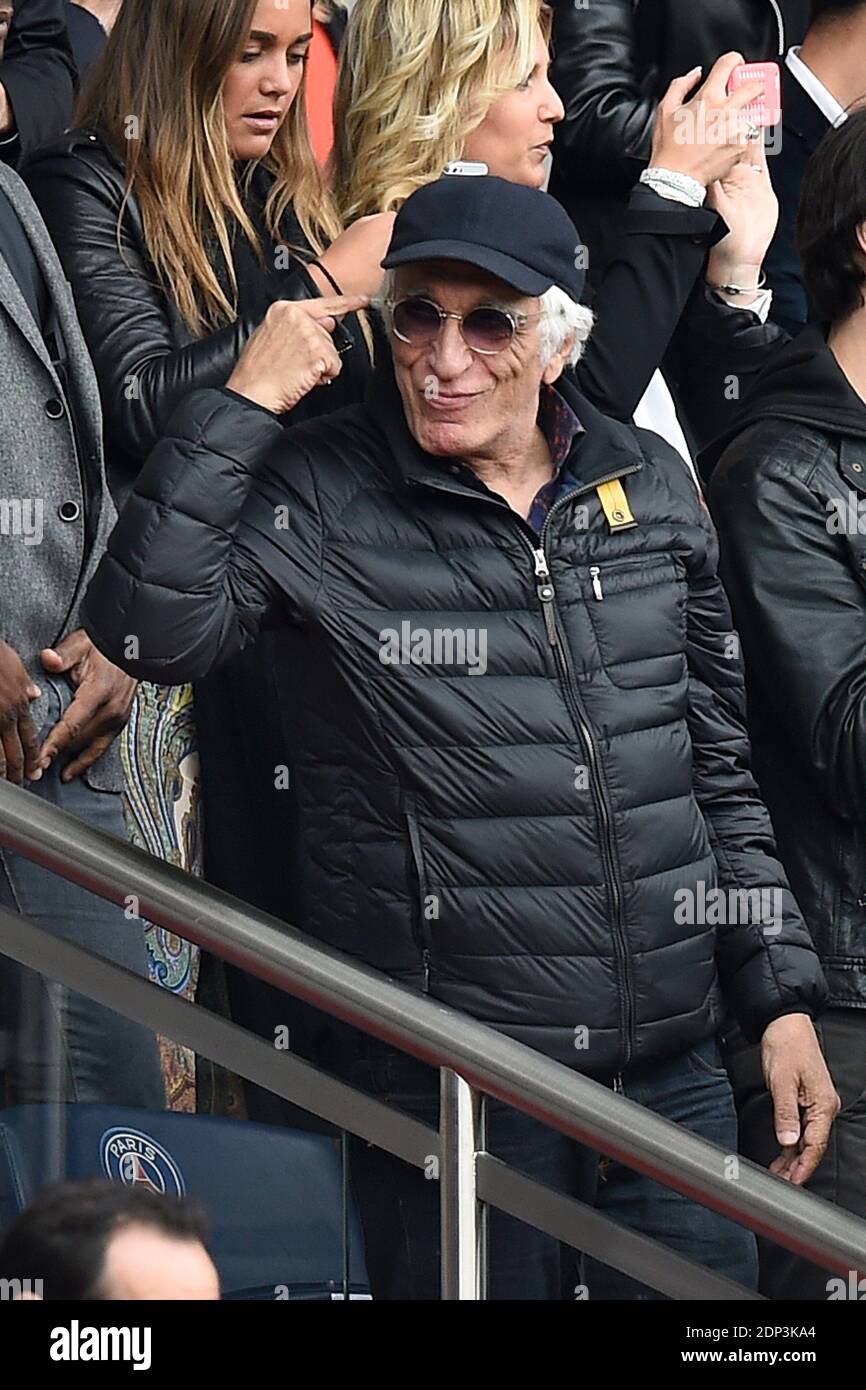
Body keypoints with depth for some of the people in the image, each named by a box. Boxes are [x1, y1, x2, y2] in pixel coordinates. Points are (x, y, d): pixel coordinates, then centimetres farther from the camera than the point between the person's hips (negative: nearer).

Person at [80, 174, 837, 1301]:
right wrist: (243, 403, -18)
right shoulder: (324, 495, -4)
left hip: (672, 1072, 4)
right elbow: (151, 629, -21)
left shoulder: (649, 485, 9)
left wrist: (782, 996, 12)